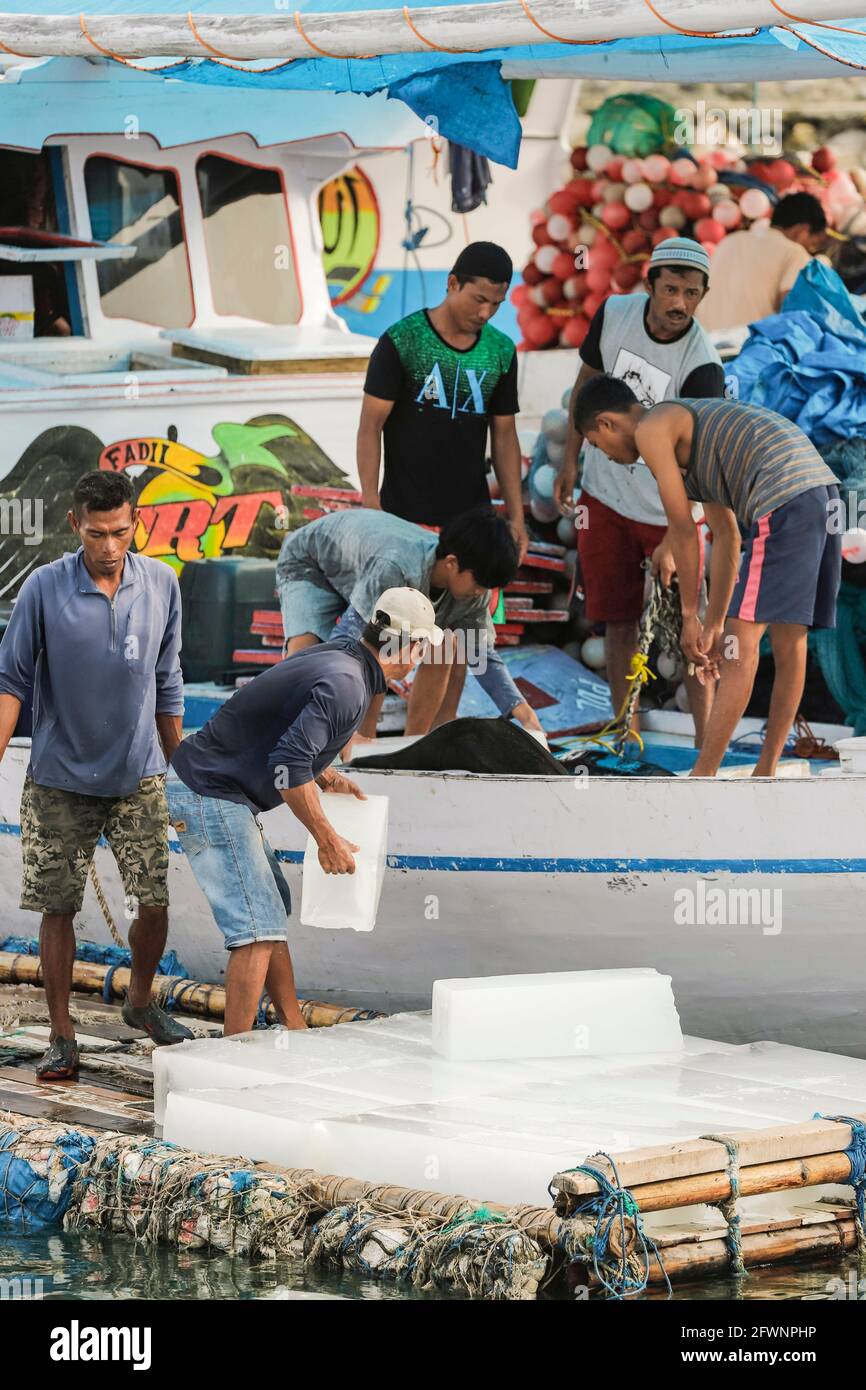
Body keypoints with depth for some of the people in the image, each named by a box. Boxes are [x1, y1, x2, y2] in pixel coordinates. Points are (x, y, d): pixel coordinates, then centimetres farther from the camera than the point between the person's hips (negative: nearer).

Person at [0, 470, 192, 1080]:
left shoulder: (162, 585, -2)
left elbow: (167, 683, 8)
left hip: (139, 778, 2)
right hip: (60, 782, -2)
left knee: (155, 903, -1)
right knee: (58, 909, 3)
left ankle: (140, 1000, 26)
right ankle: (62, 1035, 16)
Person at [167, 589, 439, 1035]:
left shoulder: (334, 655, 12)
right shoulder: (346, 684, -19)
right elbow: (288, 764, -27)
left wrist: (323, 776, 16)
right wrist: (327, 839, -18)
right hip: (209, 797, -11)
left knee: (273, 907, 20)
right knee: (258, 931, -13)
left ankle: (294, 1030, 30)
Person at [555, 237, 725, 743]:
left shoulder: (703, 366, -23)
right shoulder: (614, 314, -9)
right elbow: (588, 379, 10)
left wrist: (671, 540, -33)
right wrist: (571, 459, 7)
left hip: (666, 510, -4)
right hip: (604, 496, 4)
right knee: (618, 621, 9)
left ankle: (706, 745, -2)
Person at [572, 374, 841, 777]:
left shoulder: (651, 430, 4)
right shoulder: (690, 428, 30)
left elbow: (683, 532, 1)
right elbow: (726, 537, 29)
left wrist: (690, 616, 8)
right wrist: (714, 624, 28)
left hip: (784, 499, -9)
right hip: (823, 491, 9)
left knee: (743, 642, -8)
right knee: (789, 641, 12)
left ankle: (701, 779, -9)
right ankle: (766, 773, 17)